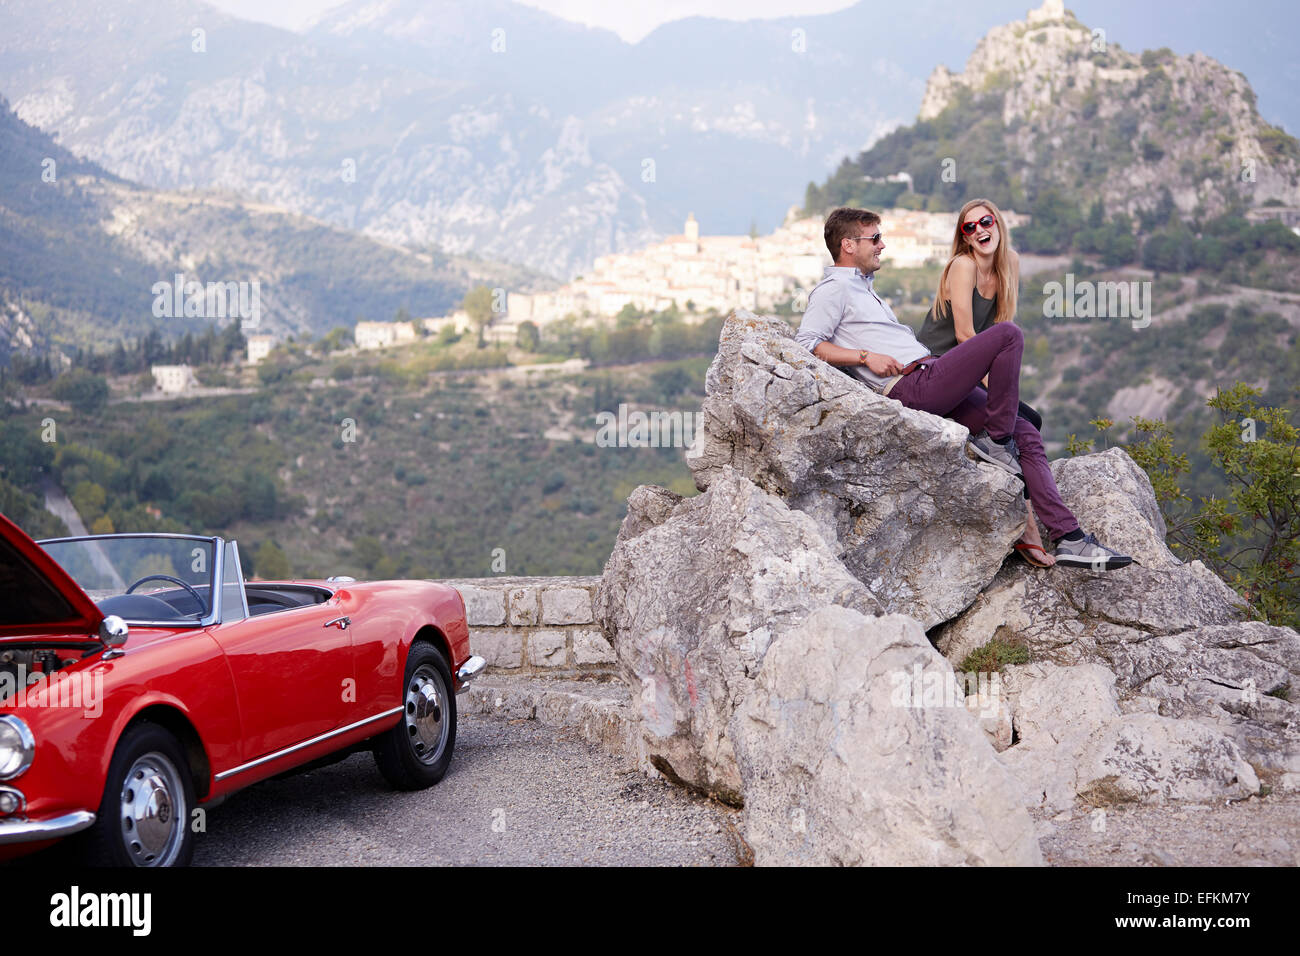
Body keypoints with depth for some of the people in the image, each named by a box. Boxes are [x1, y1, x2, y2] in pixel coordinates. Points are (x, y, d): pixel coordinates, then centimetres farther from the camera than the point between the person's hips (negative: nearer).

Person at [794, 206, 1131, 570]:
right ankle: (994, 440, -9)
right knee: (1008, 334, -18)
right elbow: (806, 342, -13)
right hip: (913, 386, -9)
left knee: (1026, 434, -1)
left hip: (932, 384, 9)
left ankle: (1067, 537, -5)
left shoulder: (862, 287, 30)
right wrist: (866, 356, -18)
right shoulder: (834, 289, 0)